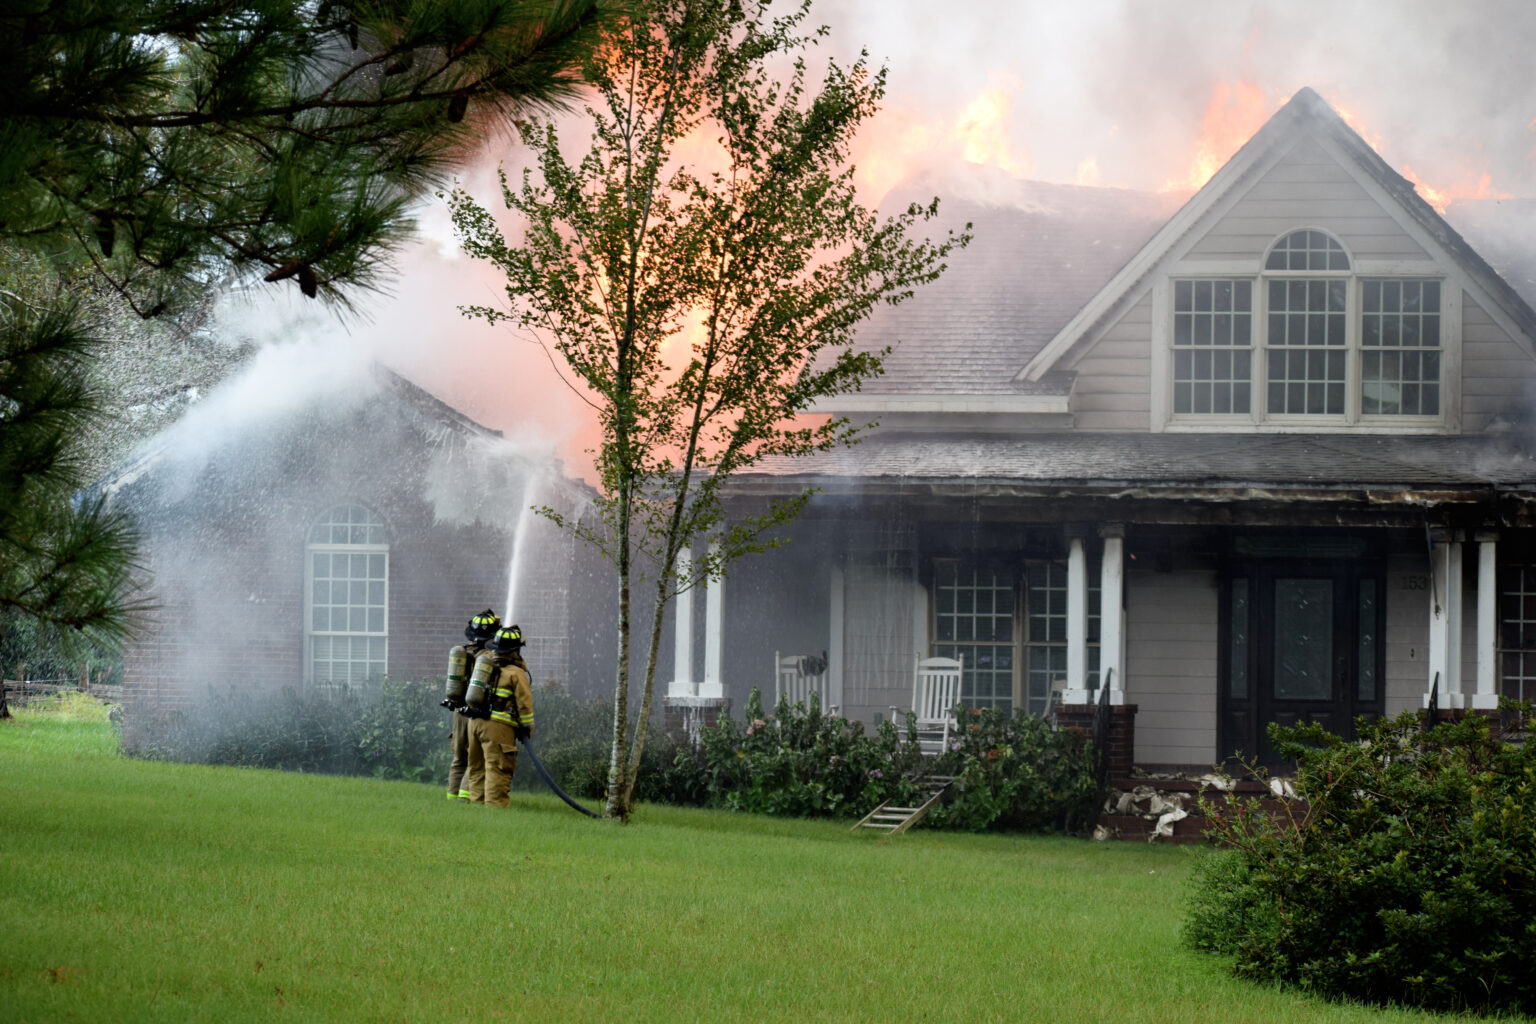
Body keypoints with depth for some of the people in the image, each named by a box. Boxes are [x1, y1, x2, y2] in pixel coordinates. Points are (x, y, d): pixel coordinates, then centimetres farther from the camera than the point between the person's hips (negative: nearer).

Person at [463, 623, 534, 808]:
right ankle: (495, 800, -13)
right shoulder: (516, 673, -6)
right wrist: (527, 728, 2)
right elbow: (524, 703, -6)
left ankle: (476, 798, 18)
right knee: (498, 767, -8)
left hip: (475, 722, 7)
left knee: (477, 765, 15)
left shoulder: (483, 659, 11)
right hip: (498, 726, -7)